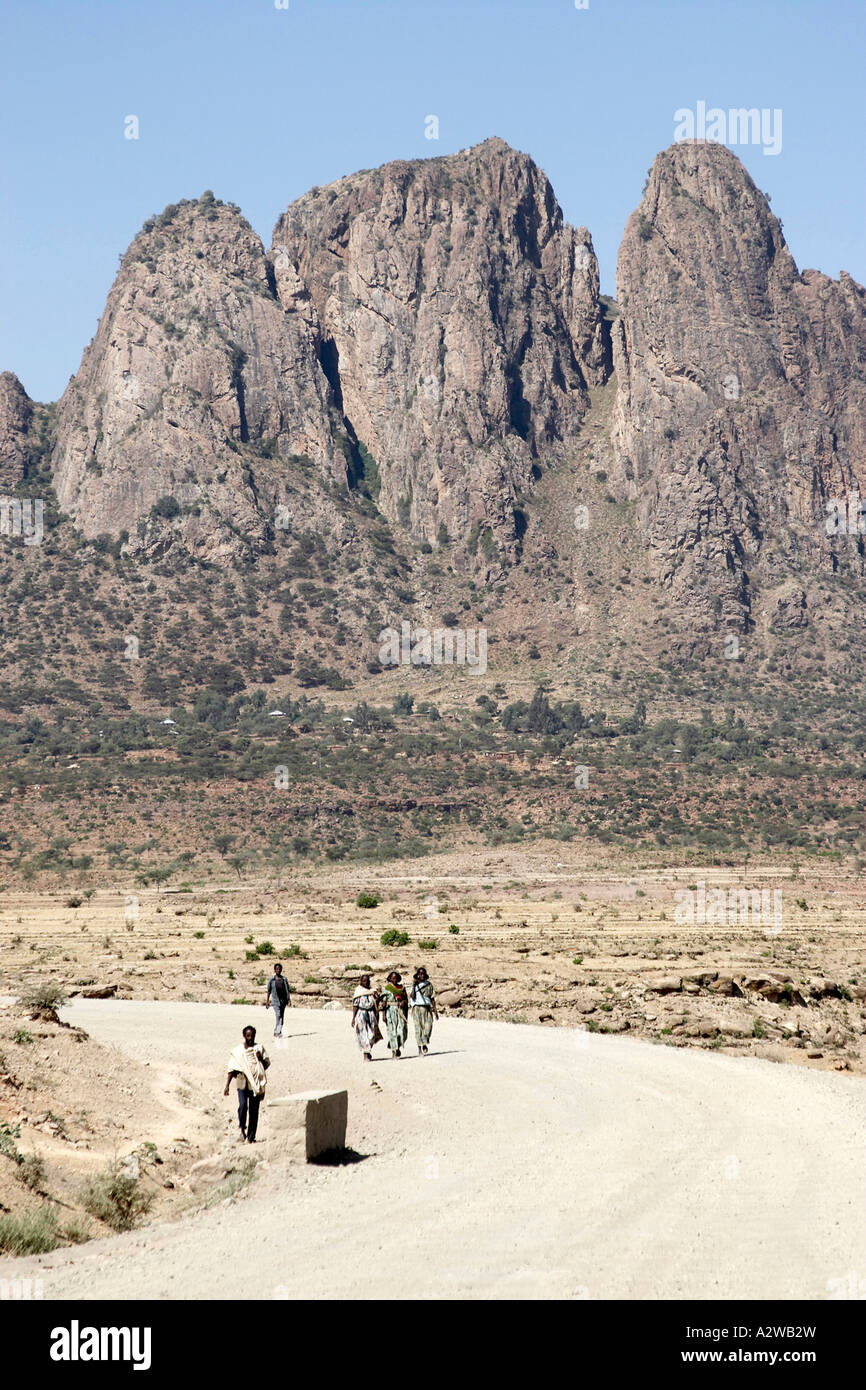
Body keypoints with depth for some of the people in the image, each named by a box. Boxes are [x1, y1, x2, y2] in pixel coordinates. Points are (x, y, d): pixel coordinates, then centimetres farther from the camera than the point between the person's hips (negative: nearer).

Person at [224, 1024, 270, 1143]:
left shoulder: (259, 1048, 7)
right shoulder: (238, 1050, 4)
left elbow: (267, 1064, 9)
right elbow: (232, 1069, 4)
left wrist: (261, 1059, -11)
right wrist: (227, 1086, -1)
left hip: (256, 1084, 1)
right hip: (243, 1083, -1)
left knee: (254, 1110, 3)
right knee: (243, 1105, -21)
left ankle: (251, 1136, 12)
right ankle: (242, 1128, -1)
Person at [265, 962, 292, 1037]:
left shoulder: (284, 979, 6)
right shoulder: (272, 979, 1)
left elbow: (287, 990, 7)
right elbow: (269, 990, 5)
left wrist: (289, 1000, 1)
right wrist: (267, 1001, 4)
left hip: (283, 999, 3)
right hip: (275, 999, -3)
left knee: (281, 1016, 5)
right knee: (278, 1015, -16)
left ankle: (277, 1031, 14)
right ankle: (278, 1032, -18)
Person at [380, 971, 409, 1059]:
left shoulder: (402, 987, 12)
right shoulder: (386, 988, 2)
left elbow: (406, 998, 17)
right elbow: (383, 1001, -1)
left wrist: (403, 1002, -7)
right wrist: (383, 1014, -8)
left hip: (401, 1011, 3)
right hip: (390, 1010, -3)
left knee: (402, 1030, -6)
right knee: (392, 1031, -5)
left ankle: (398, 1047, 17)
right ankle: (393, 1052, 1)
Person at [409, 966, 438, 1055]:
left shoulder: (429, 985, 12)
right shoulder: (414, 985, 5)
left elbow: (432, 998, 14)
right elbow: (412, 997, -8)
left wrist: (435, 1010, 10)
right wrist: (413, 986, -11)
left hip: (427, 1008, 2)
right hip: (417, 1008, -2)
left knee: (428, 1026, -14)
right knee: (418, 1028, -5)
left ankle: (425, 1043, 13)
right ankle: (420, 1050, -1)